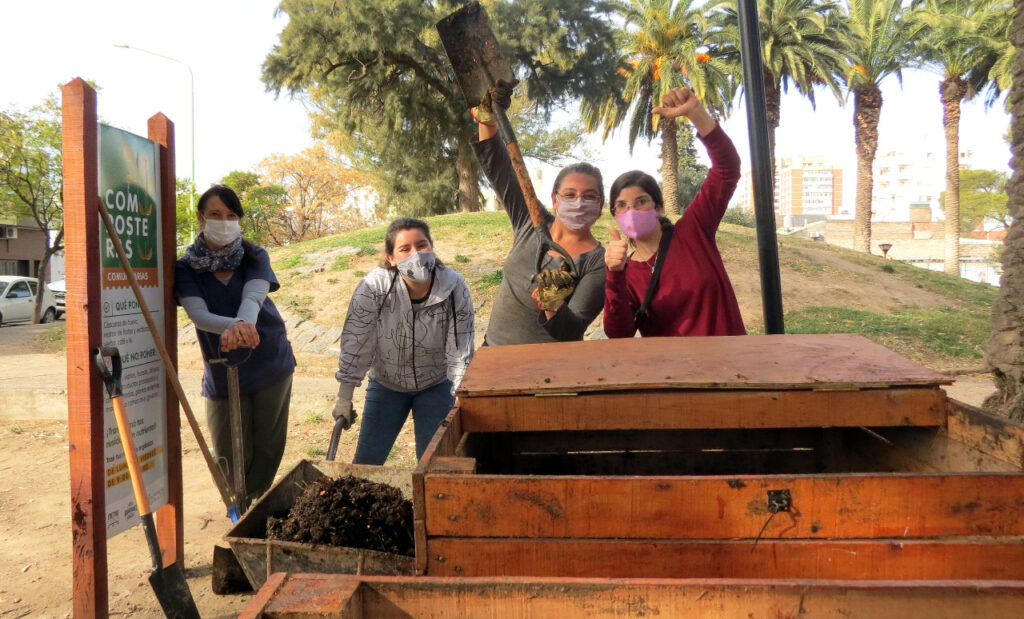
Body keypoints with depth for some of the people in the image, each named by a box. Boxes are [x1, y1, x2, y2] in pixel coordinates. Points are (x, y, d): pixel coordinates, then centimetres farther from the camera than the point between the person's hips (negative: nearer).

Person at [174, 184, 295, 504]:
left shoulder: (255, 257, -3)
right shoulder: (186, 268, -5)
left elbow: (253, 296, -22)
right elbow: (197, 313, -21)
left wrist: (244, 324, -47)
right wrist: (231, 327, -44)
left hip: (271, 363, 1)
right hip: (223, 371, -1)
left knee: (269, 447, 10)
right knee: (231, 456, 4)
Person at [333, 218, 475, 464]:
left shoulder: (455, 289, -23)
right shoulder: (375, 286, -24)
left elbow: (461, 352, -18)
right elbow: (355, 342, -18)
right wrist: (344, 398, -15)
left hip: (435, 385, 0)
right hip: (386, 384, 1)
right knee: (365, 463, 6)